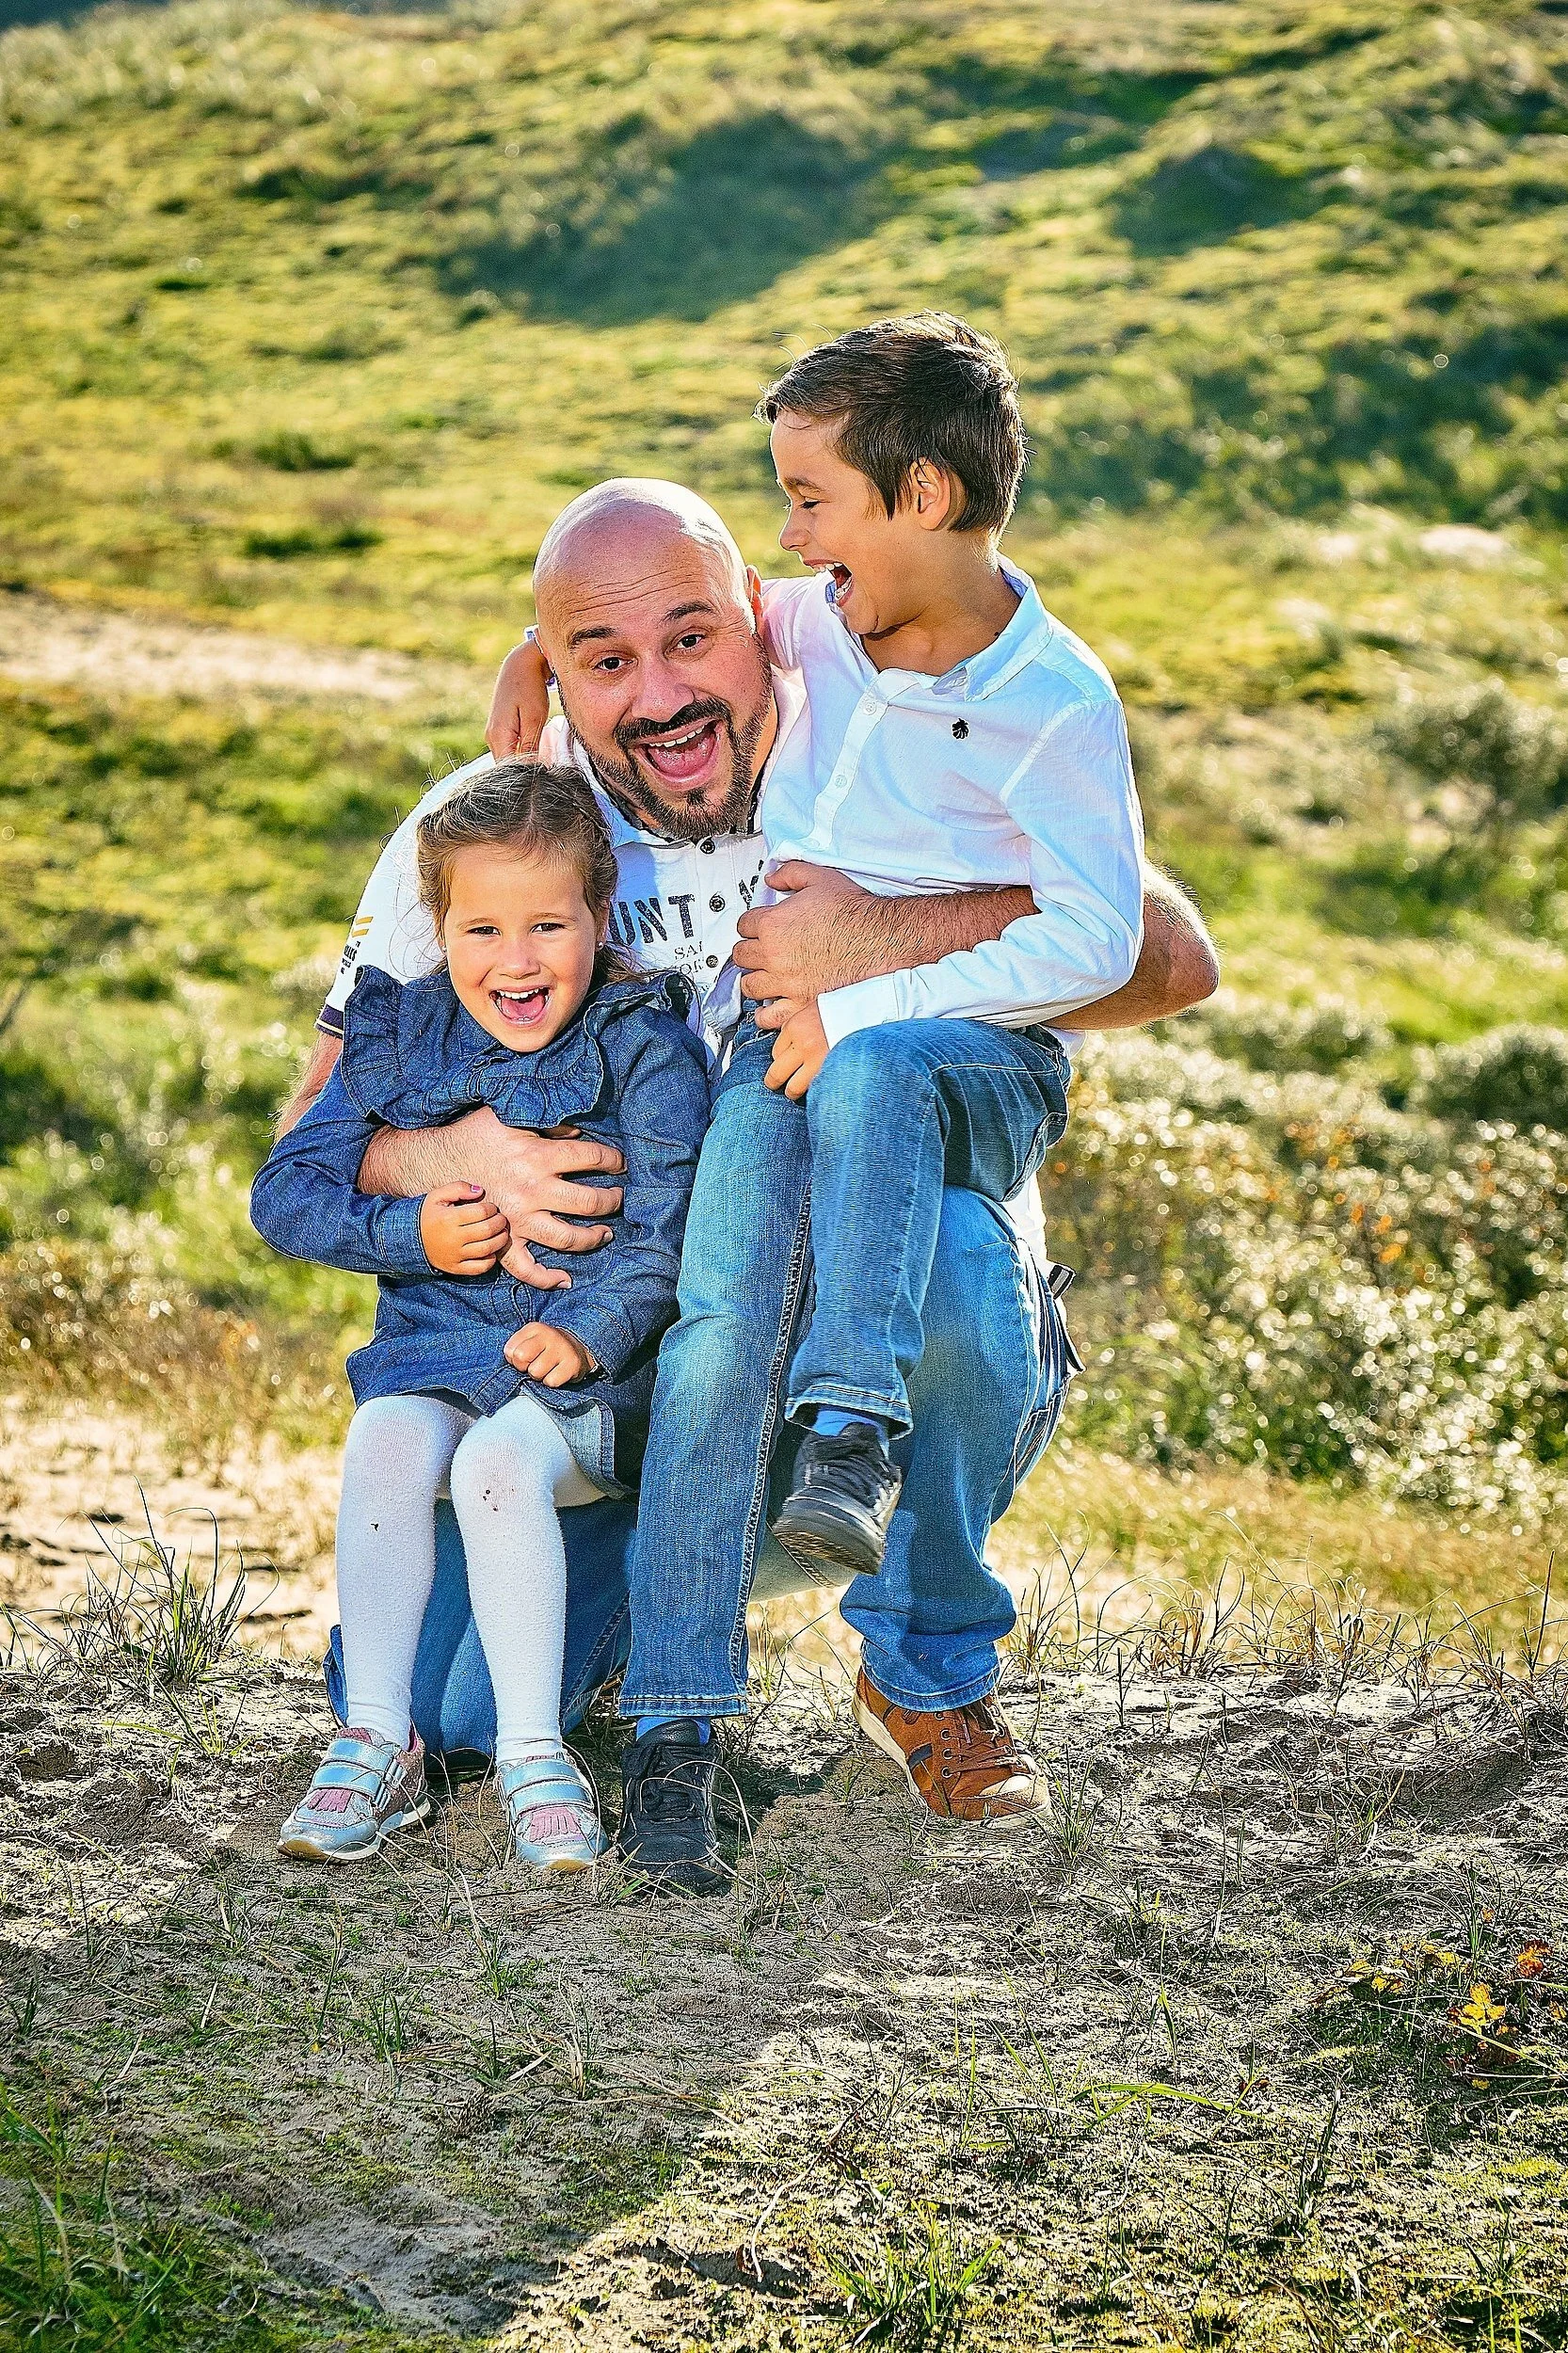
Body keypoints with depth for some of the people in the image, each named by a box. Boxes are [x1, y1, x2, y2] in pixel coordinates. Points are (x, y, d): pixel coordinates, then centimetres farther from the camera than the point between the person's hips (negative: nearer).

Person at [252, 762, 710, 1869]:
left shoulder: (642, 1046, -2)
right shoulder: (399, 1039, 8)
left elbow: (671, 1226, -10)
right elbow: (284, 1192, 7)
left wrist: (590, 1330, -25)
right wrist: (410, 1233, -9)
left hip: (595, 1372, -3)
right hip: (437, 1353, 3)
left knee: (500, 1458, -32)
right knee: (386, 1438, -28)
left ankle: (533, 1753, -25)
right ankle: (379, 1738, -23)